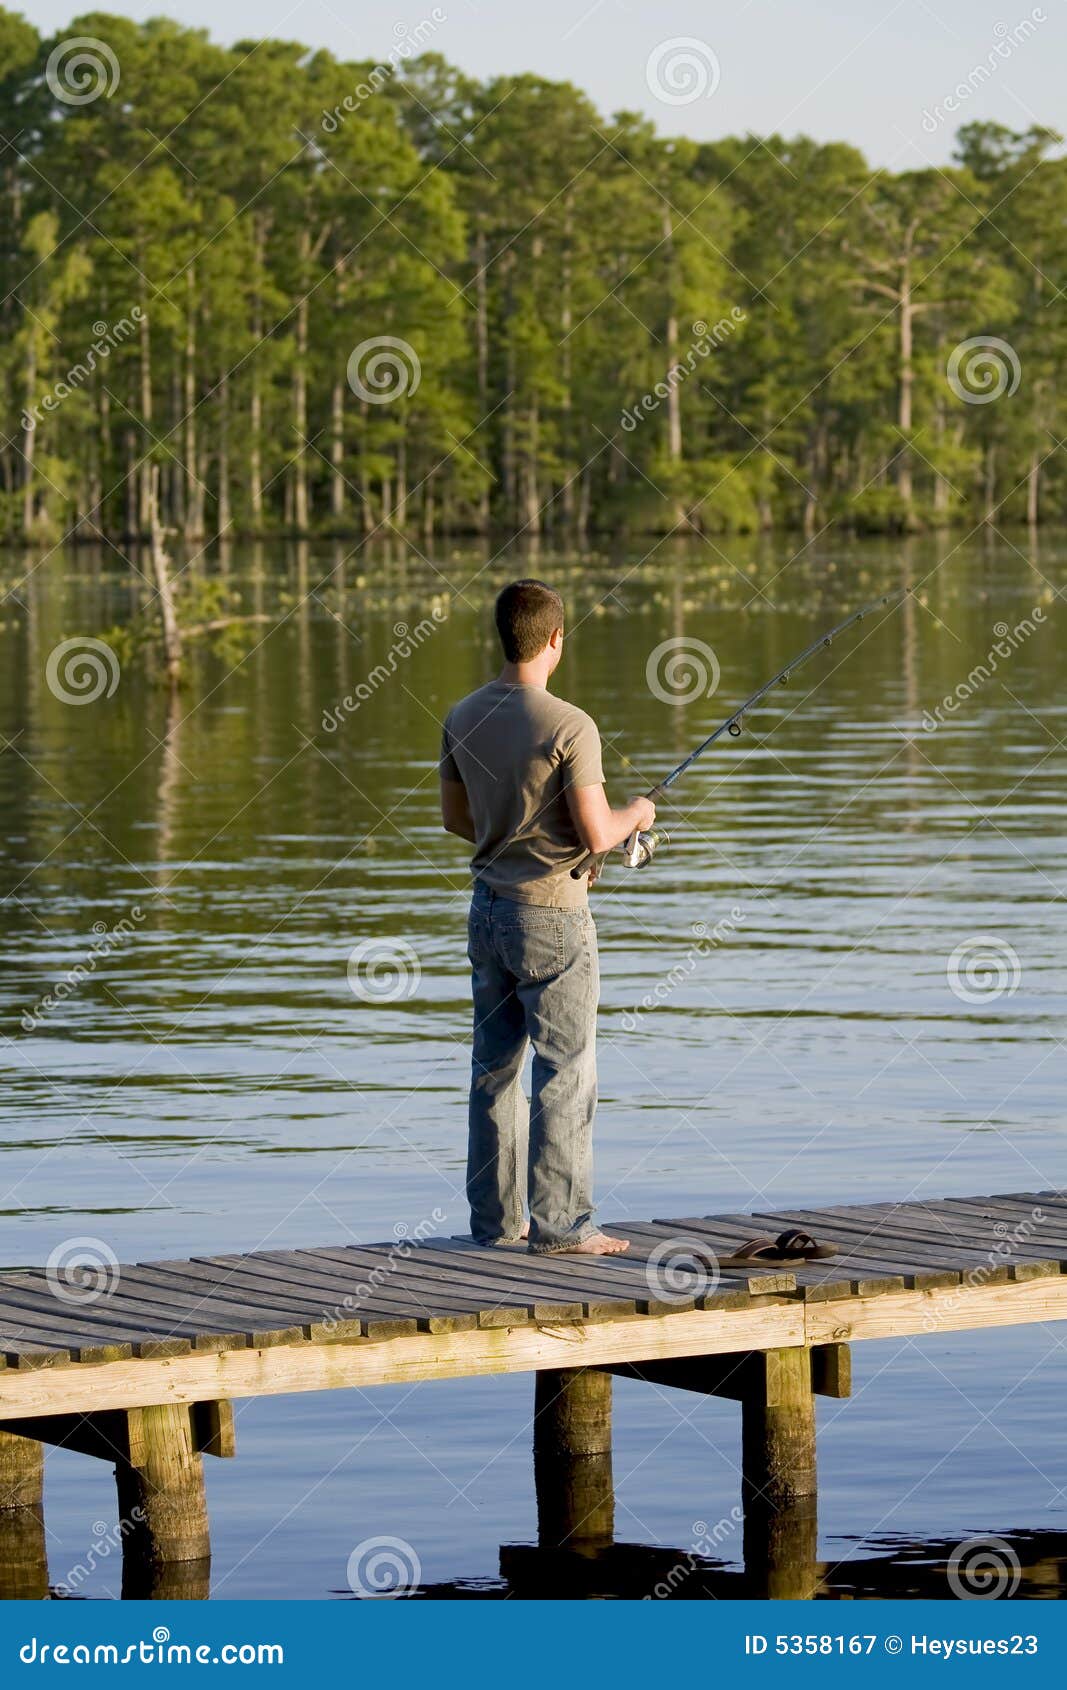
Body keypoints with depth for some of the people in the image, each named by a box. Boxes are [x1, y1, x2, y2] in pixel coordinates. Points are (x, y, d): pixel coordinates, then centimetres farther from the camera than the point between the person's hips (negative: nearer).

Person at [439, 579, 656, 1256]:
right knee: (565, 1071, -1)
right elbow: (596, 834, -18)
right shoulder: (569, 726, -18)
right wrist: (635, 815, 3)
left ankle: (495, 1218, 18)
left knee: (494, 1066, 12)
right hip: (551, 917, -7)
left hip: (488, 910, 7)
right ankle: (561, 1224, -1)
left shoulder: (463, 718, 3)